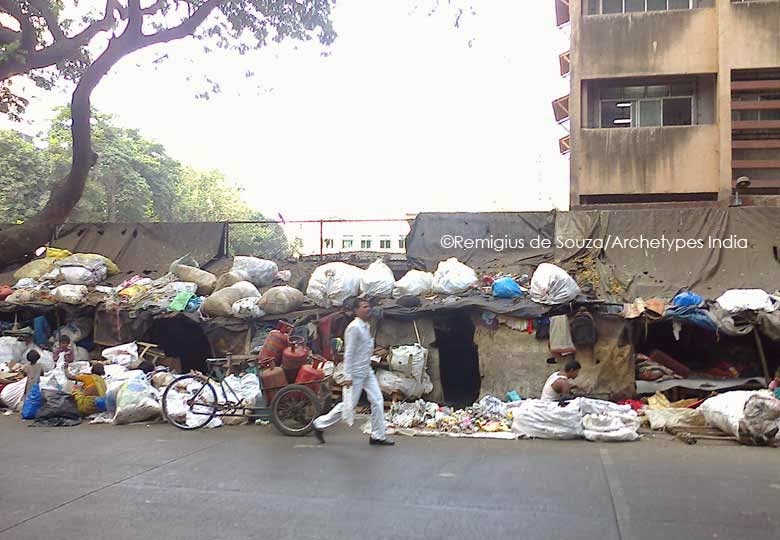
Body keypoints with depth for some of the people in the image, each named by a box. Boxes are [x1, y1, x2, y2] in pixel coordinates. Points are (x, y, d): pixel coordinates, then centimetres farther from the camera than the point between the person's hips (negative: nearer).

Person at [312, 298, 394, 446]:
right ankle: (320, 425, 16)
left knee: (378, 401, 4)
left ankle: (377, 436, 11)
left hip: (367, 371, 9)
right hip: (356, 373, -9)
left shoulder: (366, 327, 10)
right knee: (349, 404, 0)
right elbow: (348, 353, -20)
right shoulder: (354, 327, -18)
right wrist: (348, 376, -22)